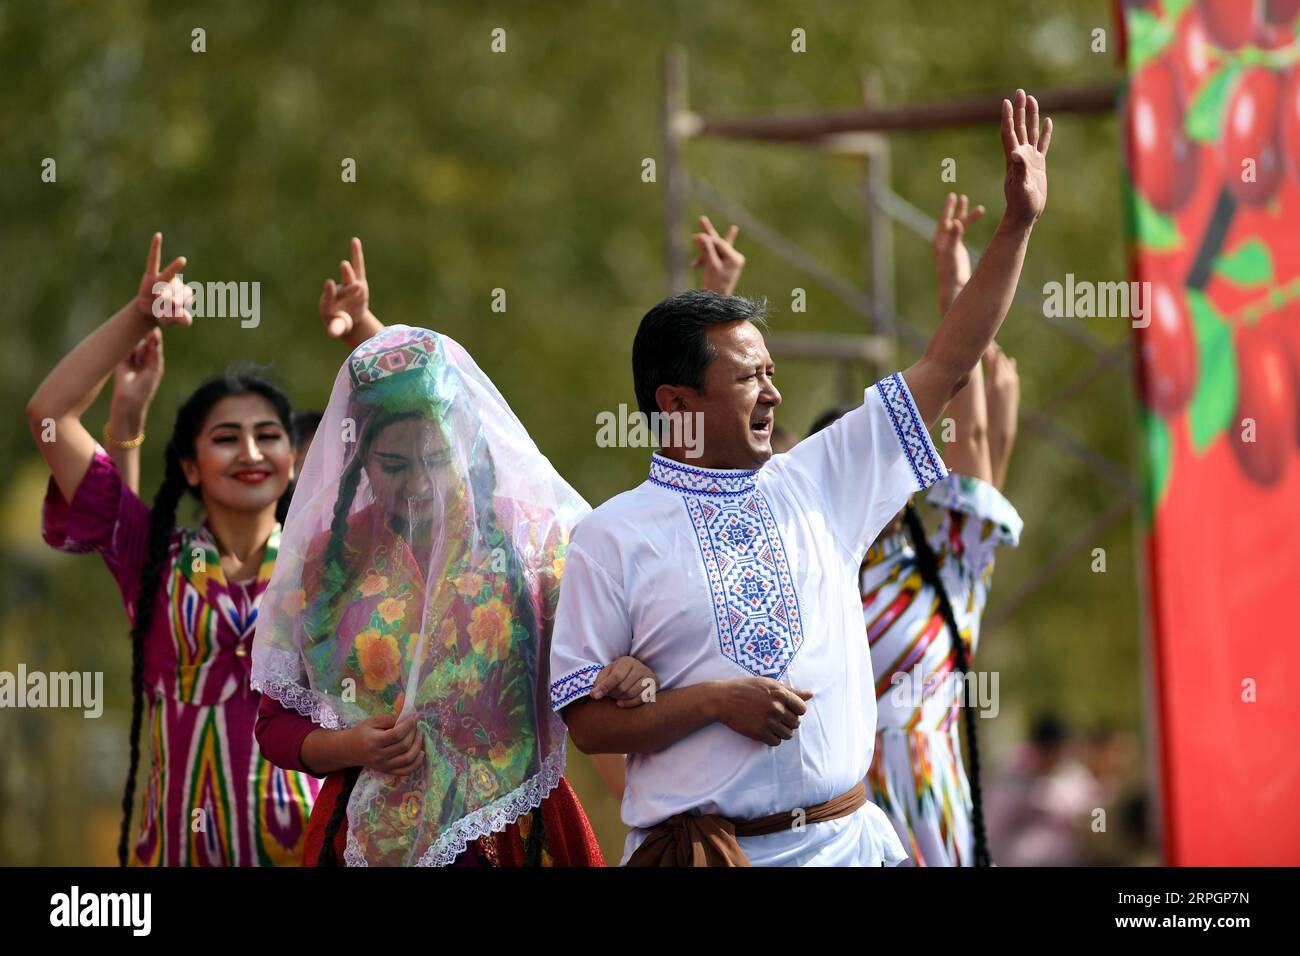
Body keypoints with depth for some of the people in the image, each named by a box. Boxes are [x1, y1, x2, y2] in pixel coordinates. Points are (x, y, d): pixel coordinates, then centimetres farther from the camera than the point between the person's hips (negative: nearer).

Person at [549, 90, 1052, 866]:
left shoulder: (818, 481, 9)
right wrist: (716, 701, -17)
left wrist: (1018, 224, 6)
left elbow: (945, 370, 10)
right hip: (701, 845, -4)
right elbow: (587, 721, -4)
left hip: (846, 837, 4)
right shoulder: (614, 537, -2)